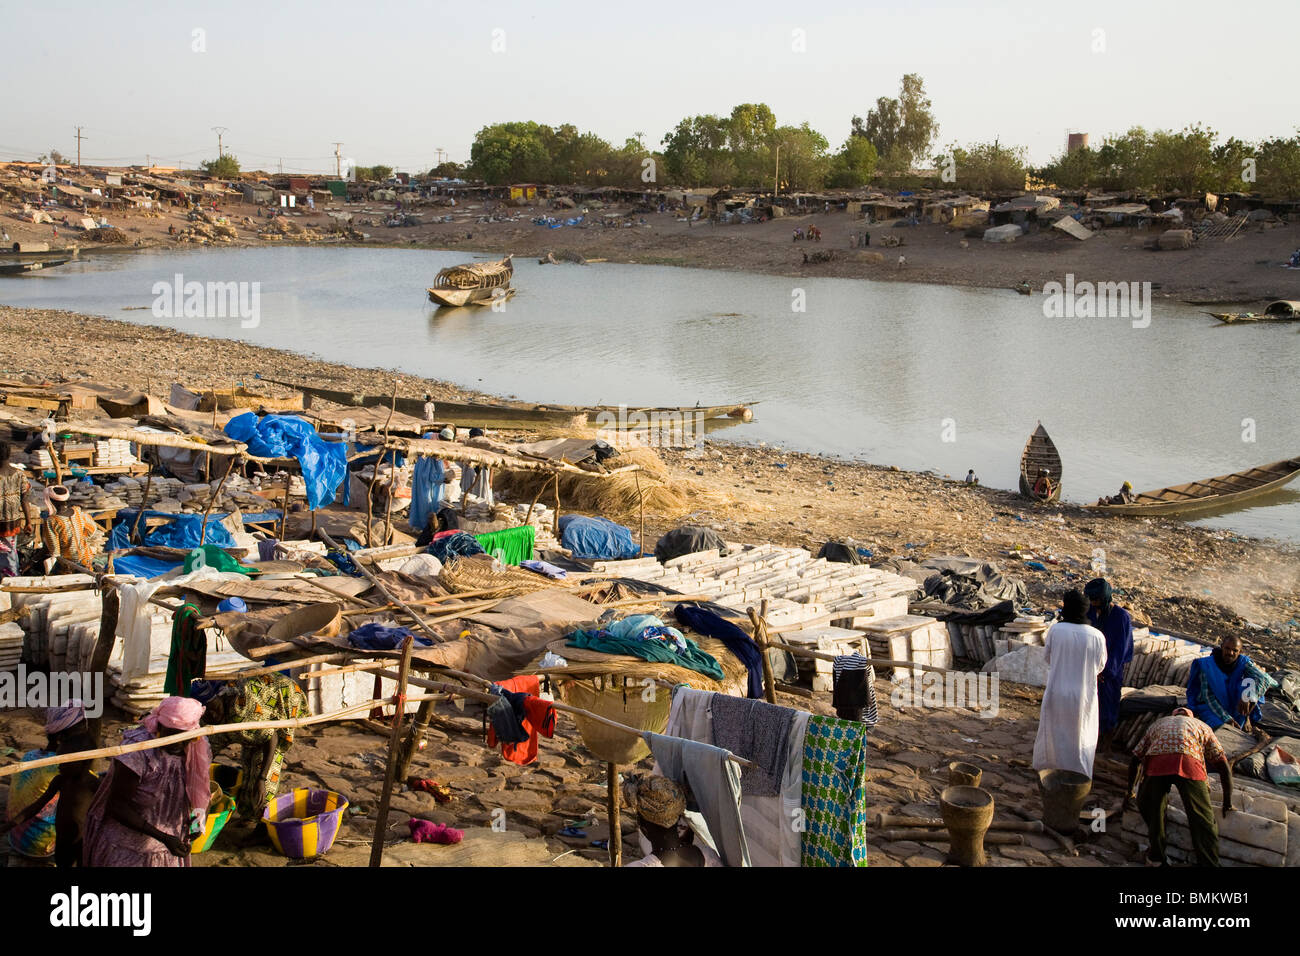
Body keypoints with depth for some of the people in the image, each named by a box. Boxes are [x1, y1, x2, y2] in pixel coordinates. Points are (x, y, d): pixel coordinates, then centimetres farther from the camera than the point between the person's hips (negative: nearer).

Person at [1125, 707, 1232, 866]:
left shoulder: (1157, 724, 42)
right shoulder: (1201, 726, 37)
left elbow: (1135, 759, 37)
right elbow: (1223, 765, 28)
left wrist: (1130, 792, 48)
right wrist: (1228, 803, 34)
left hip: (1156, 761, 2)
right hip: (1189, 762, -1)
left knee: (1148, 806, 24)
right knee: (1203, 819, 3)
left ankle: (1156, 858, 29)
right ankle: (1209, 863, -8)